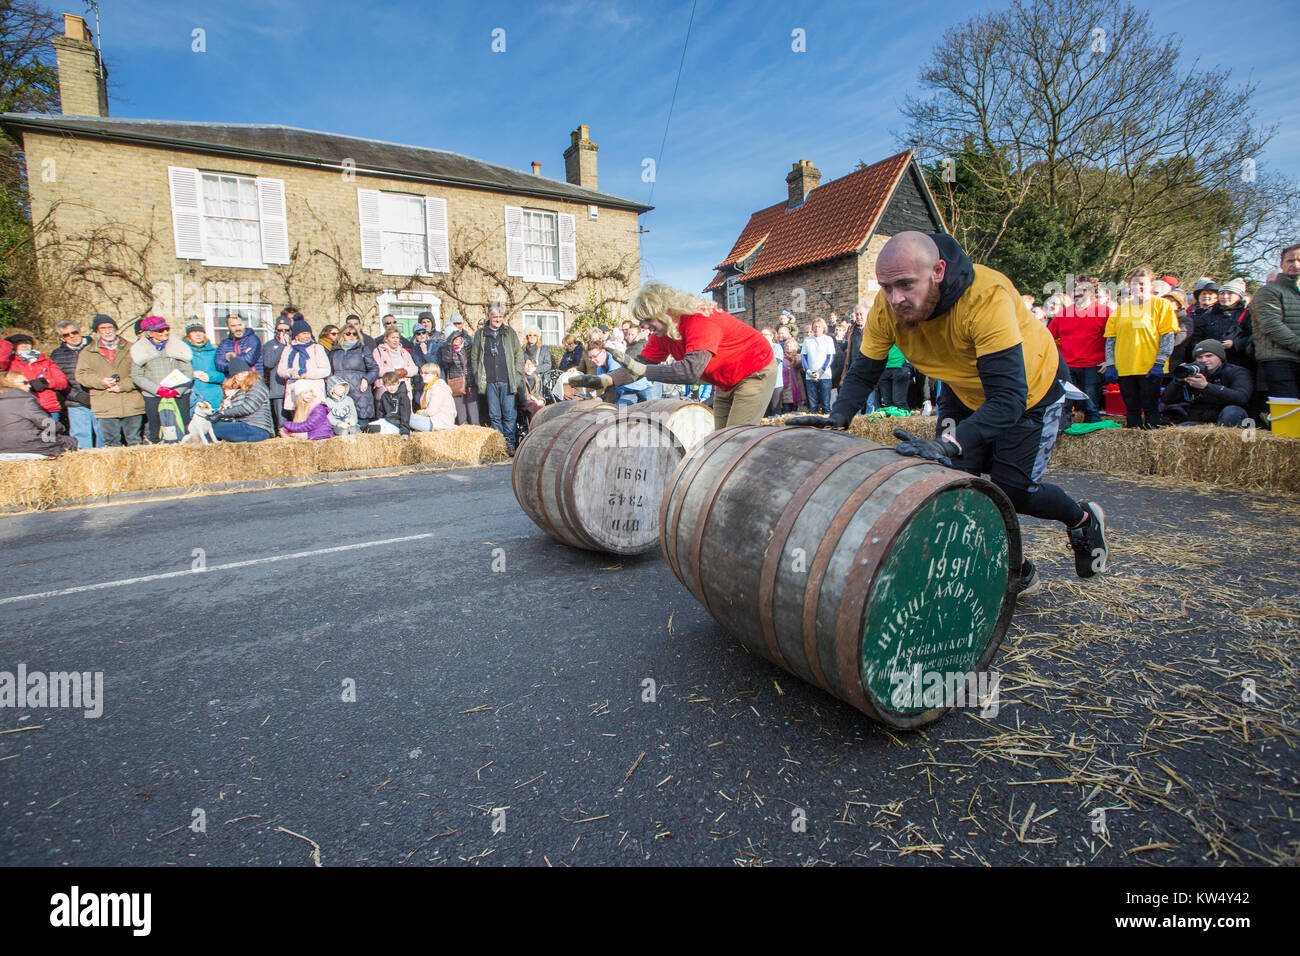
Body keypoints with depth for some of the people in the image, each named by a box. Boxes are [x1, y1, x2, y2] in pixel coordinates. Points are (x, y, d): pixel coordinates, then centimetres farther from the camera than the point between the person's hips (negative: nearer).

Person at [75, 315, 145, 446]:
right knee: (111, 443, 1)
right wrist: (100, 381, -12)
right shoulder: (88, 352, 15)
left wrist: (123, 385, -11)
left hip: (132, 405, -1)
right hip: (105, 408, 1)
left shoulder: (131, 349, 12)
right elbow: (81, 375, 7)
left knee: (136, 442, 1)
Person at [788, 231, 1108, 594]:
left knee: (1012, 488, -6)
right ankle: (1016, 570, 16)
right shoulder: (886, 308, -25)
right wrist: (838, 416, -32)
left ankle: (1082, 518, 31)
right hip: (965, 390, 5)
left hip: (1031, 387, -5)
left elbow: (1009, 398, -44)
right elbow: (864, 371, -14)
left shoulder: (987, 296, -41)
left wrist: (951, 444, -58)